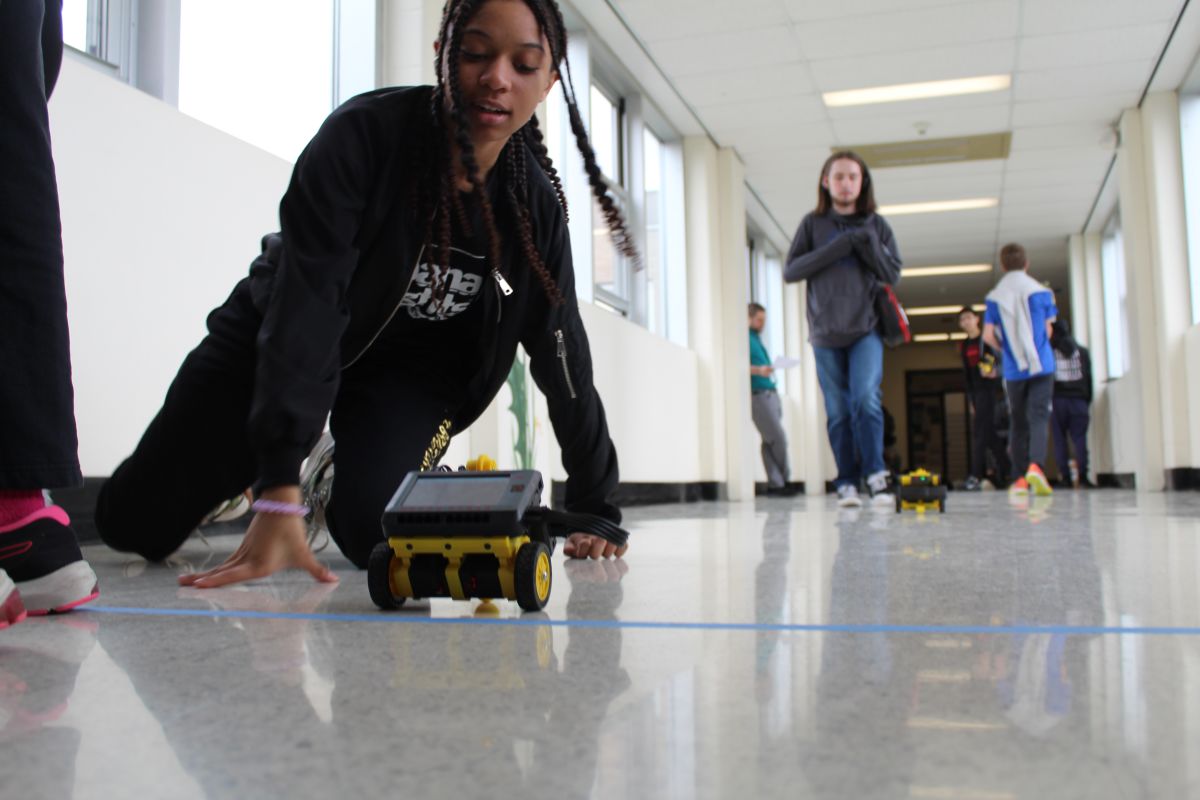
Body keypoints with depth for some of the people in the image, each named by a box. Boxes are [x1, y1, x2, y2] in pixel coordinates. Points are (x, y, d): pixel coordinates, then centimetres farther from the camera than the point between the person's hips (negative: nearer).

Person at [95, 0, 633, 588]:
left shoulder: (536, 204, -16)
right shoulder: (364, 134, -28)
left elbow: (563, 355, -8)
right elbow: (303, 308, -36)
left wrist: (596, 510, -6)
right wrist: (278, 496, -44)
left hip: (411, 371, 1)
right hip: (275, 341, -1)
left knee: (375, 530, -26)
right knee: (131, 522, -1)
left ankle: (353, 466, 11)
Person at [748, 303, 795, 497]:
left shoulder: (757, 340, 24)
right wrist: (758, 370, -28)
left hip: (770, 393, 9)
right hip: (758, 395, -9)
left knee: (770, 441, 5)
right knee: (778, 439, -9)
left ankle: (776, 484, 5)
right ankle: (783, 480, 2)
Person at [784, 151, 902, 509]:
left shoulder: (875, 224, 11)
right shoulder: (813, 224, 8)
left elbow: (893, 274, 8)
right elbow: (790, 272, -1)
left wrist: (869, 245, -10)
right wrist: (839, 246, -10)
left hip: (866, 328, 0)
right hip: (825, 332, 0)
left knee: (866, 397, -18)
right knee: (838, 411, 1)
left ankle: (875, 472, -8)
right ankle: (847, 482, 8)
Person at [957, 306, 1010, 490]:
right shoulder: (964, 346, 17)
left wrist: (995, 371, -26)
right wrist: (971, 400, 16)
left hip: (989, 388, -7)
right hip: (976, 392, 7)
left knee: (979, 432, -14)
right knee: (989, 433, 8)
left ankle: (976, 476, -18)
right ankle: (1005, 471, 17)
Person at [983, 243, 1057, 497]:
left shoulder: (995, 297, 2)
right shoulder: (1041, 291, 1)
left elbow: (988, 336, -4)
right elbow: (1048, 331, 3)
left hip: (1014, 369, 1)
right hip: (1041, 364, -1)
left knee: (1018, 422, 11)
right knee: (1038, 417, -6)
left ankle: (1019, 478, 13)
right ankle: (1036, 465, -29)